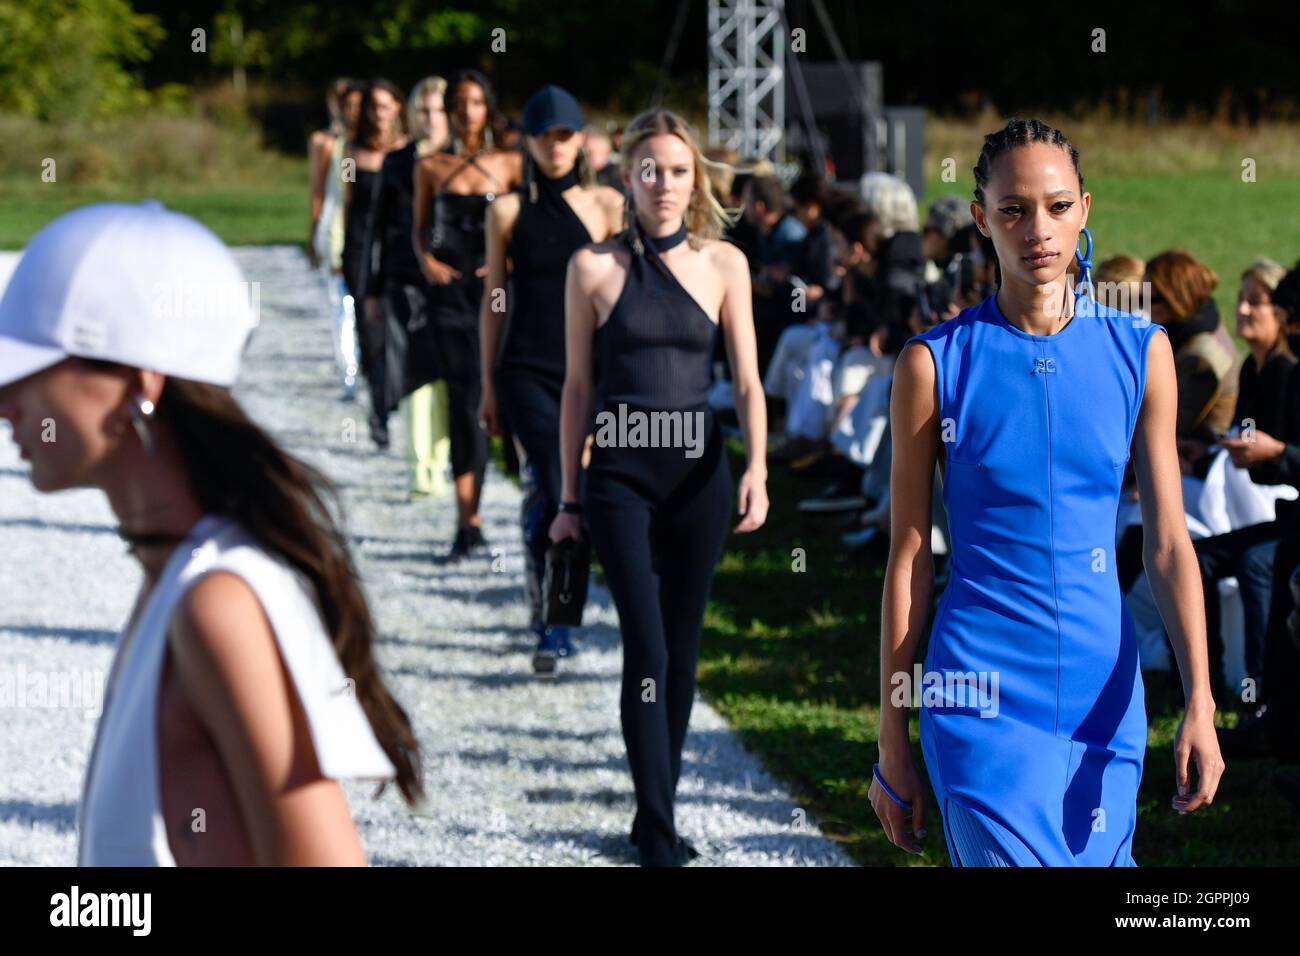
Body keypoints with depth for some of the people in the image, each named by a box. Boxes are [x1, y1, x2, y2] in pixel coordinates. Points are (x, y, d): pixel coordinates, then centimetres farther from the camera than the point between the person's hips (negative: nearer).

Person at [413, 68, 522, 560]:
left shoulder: (510, 165, 6)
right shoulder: (431, 167, 10)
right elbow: (419, 228, 15)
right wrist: (426, 260, -4)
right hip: (450, 289, 0)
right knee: (462, 396, -5)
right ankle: (467, 522, -5)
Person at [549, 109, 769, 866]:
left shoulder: (724, 264, 4)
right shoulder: (595, 268, 1)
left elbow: (747, 381, 3)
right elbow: (579, 387, 6)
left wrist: (757, 469, -12)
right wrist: (568, 497, 7)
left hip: (699, 473, 2)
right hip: (621, 475, -2)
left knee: (683, 650, 8)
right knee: (648, 651, -10)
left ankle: (658, 812, 21)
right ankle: (658, 830, -7)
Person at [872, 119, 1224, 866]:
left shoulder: (1141, 353, 3)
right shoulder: (935, 364, -3)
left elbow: (1169, 545, 3)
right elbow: (909, 558, 0)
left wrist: (1201, 703, -8)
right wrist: (892, 745, 0)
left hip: (1105, 690, 3)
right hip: (984, 690, -3)